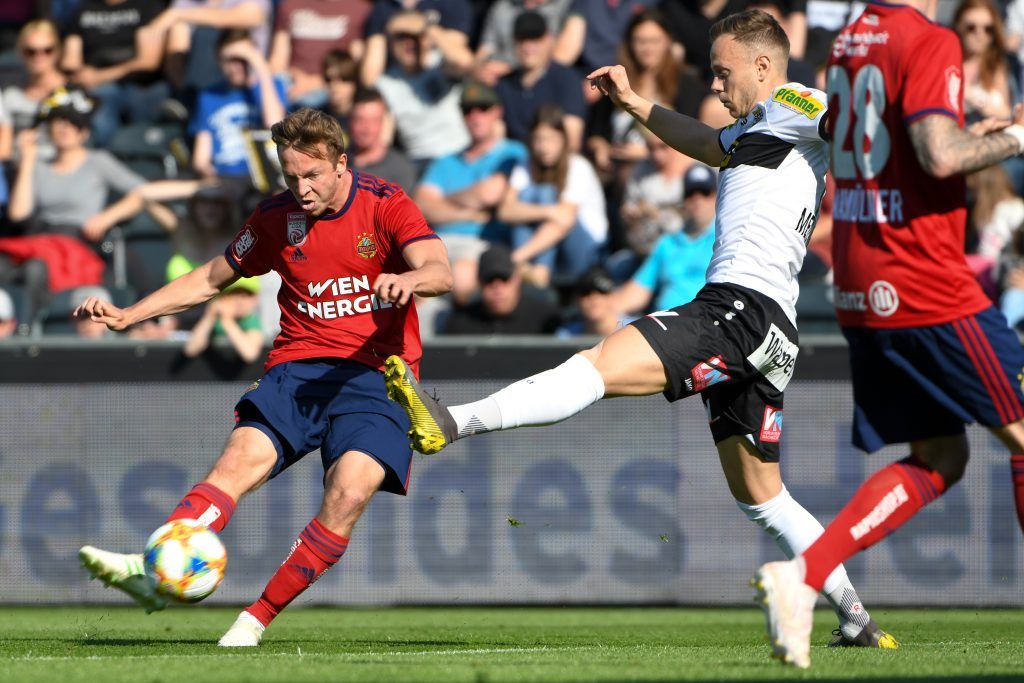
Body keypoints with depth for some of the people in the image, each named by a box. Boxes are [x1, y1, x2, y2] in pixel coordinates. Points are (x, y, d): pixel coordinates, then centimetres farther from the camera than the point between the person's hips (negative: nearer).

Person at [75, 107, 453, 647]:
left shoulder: (386, 206, -1)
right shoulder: (276, 218, 11)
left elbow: (441, 273, -17)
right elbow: (213, 278, 25)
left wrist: (409, 279, -41)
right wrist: (129, 314, 18)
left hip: (373, 375, -3)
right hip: (296, 370, 3)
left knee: (350, 491, -27)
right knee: (240, 459, -25)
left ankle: (258, 617, -19)